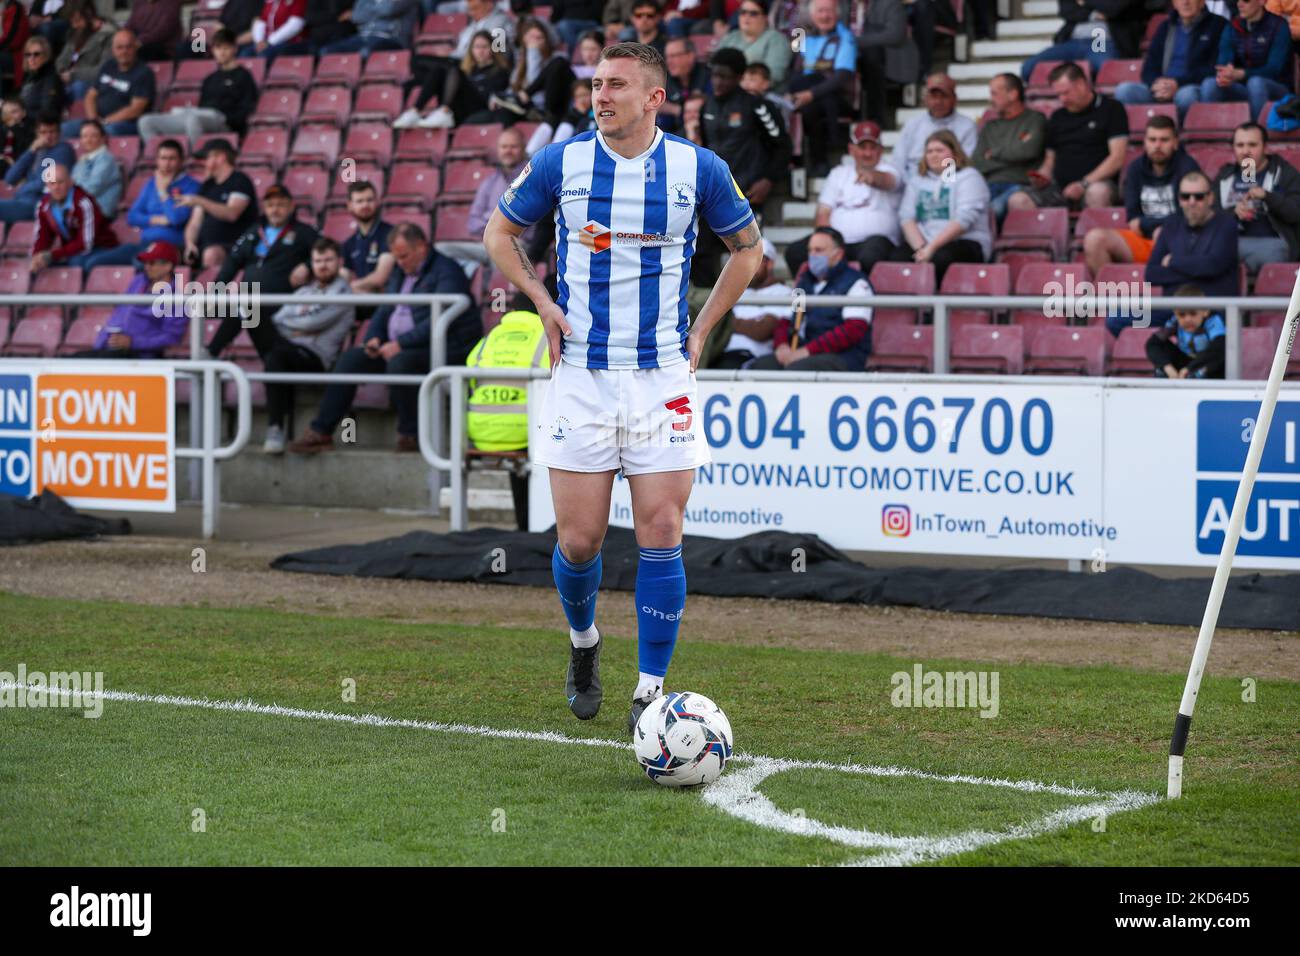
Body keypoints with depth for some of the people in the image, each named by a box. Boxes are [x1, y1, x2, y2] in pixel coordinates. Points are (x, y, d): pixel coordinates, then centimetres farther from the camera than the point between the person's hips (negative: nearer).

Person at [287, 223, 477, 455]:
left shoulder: (447, 272, -10)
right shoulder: (400, 273, 19)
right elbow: (384, 311, 23)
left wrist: (400, 345, -24)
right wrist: (373, 338, 0)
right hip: (397, 347, 9)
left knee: (399, 362, -36)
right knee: (351, 359, -6)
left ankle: (410, 434, -20)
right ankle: (320, 433, -7)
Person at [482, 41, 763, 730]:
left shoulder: (699, 169, -1)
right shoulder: (560, 162, -1)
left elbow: (746, 247, 14)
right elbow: (499, 234, 13)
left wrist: (702, 329, 7)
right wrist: (543, 302, -1)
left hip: (663, 377, 0)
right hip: (581, 376, 0)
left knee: (661, 534, -5)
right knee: (578, 540, 0)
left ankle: (651, 689, 4)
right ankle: (583, 641, 31)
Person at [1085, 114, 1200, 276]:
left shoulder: (1186, 166, -4)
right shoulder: (1136, 168, 11)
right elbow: (1132, 217, 8)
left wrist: (1144, 224, -4)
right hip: (1143, 241, 5)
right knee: (1095, 239, -18)